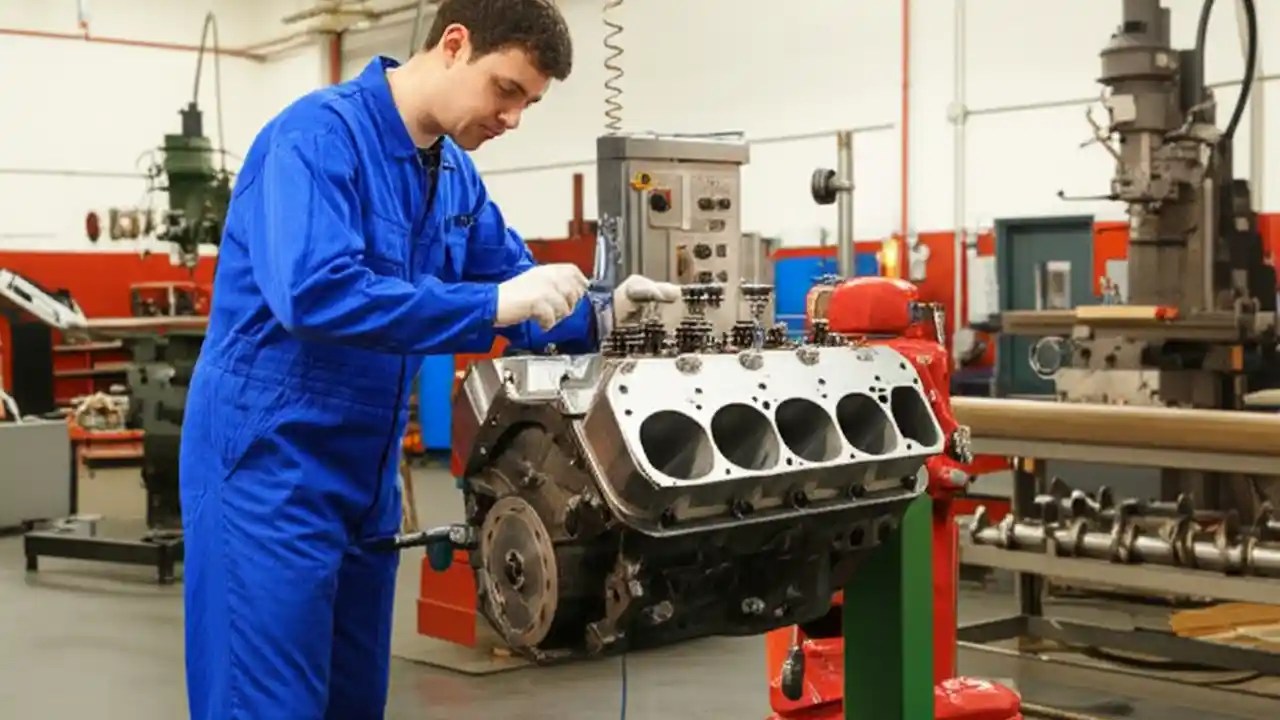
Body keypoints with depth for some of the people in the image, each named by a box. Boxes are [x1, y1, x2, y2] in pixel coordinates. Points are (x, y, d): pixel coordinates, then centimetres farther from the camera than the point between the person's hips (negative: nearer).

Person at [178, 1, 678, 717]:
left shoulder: (456, 175, 8)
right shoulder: (321, 132, -17)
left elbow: (516, 286, 17)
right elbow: (315, 293, -32)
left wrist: (597, 315, -4)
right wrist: (494, 306, -30)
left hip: (365, 475, 9)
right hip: (271, 464, -8)